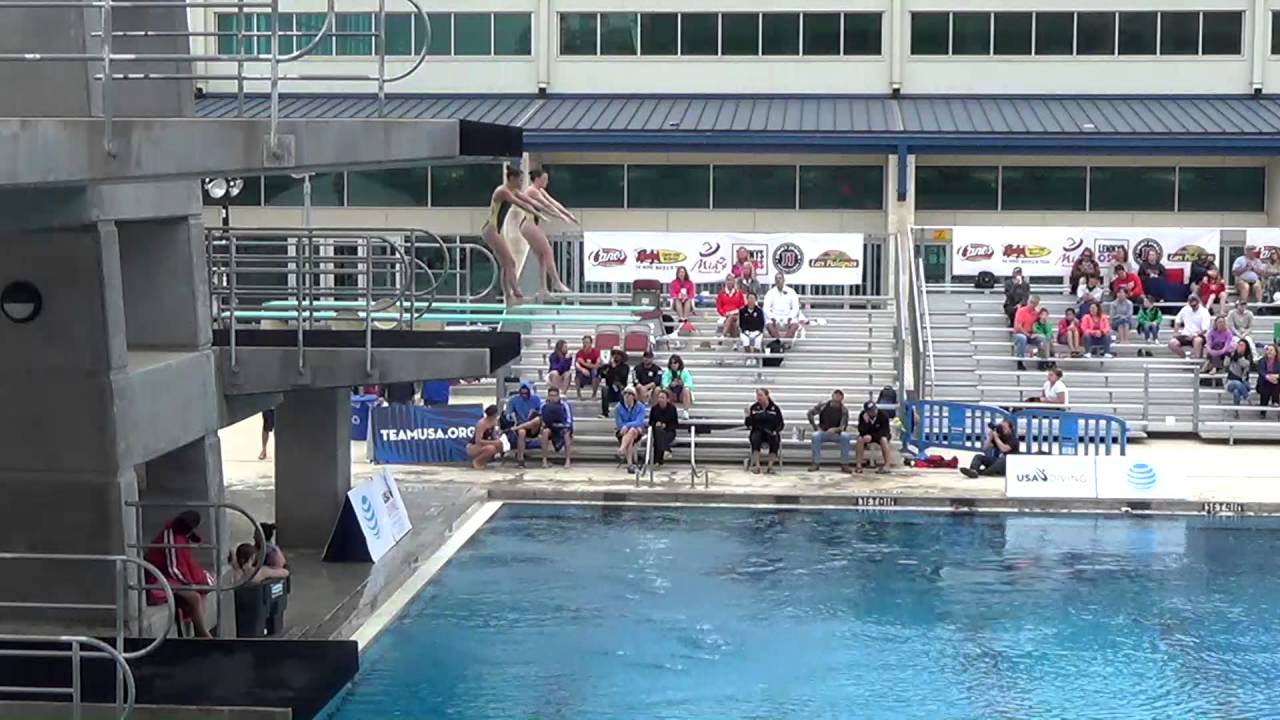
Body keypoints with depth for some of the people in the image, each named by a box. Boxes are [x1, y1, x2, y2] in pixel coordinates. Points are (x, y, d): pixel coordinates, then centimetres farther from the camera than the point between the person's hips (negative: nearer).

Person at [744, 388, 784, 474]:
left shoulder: (775, 408, 4)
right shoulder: (754, 408, 5)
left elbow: (781, 424, 6)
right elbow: (749, 425, 3)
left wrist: (776, 431, -13)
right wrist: (748, 416, -15)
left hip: (771, 433, 0)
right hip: (758, 432, 0)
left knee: (775, 440, -33)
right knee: (755, 438, -33)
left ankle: (770, 466, -28)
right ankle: (756, 466, -32)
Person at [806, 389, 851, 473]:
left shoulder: (844, 410, -4)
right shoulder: (823, 405, -3)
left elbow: (844, 427, -10)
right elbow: (809, 414, 1)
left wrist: (835, 430, -31)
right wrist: (816, 427, -7)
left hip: (836, 434, 0)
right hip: (823, 433, 0)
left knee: (845, 436, -32)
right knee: (815, 436, -34)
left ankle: (844, 464, -26)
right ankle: (816, 463, -26)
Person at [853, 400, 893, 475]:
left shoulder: (883, 415, -23)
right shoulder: (862, 415, -16)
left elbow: (884, 431, -22)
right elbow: (861, 431, -21)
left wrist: (871, 437, -32)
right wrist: (865, 421, -39)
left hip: (880, 435, -2)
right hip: (868, 435, 2)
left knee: (883, 440, -35)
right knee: (860, 439, -29)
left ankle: (886, 465, -33)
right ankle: (858, 465, -25)